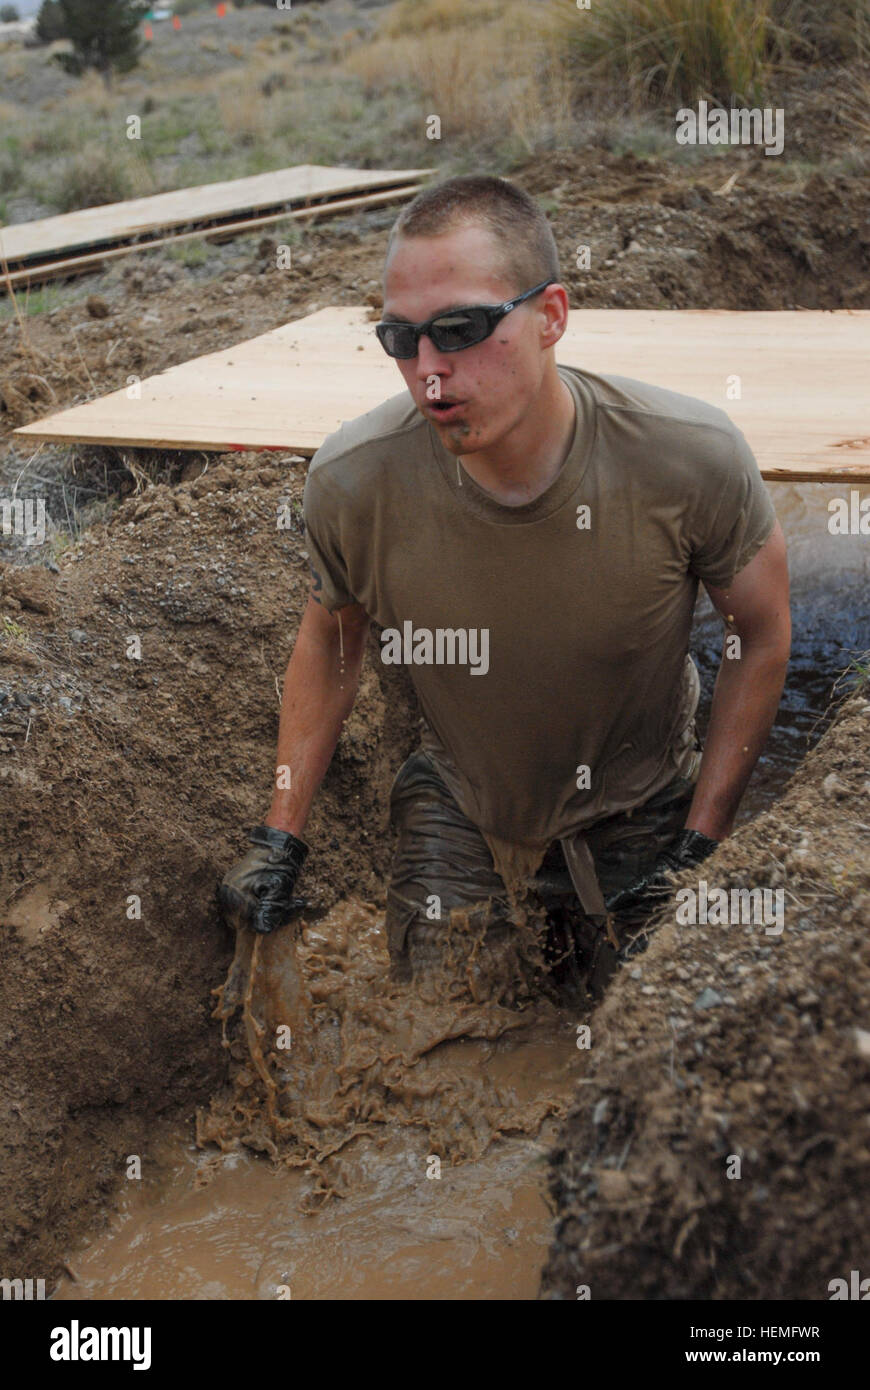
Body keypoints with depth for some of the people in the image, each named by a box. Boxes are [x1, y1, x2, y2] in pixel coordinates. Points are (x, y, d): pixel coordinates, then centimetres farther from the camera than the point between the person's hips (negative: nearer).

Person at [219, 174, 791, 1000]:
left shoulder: (691, 458, -28)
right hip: (458, 803, 1)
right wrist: (280, 837, -2)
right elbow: (329, 637, -2)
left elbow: (763, 634, -9)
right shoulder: (351, 480, -24)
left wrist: (703, 839, -9)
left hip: (638, 809, 0)